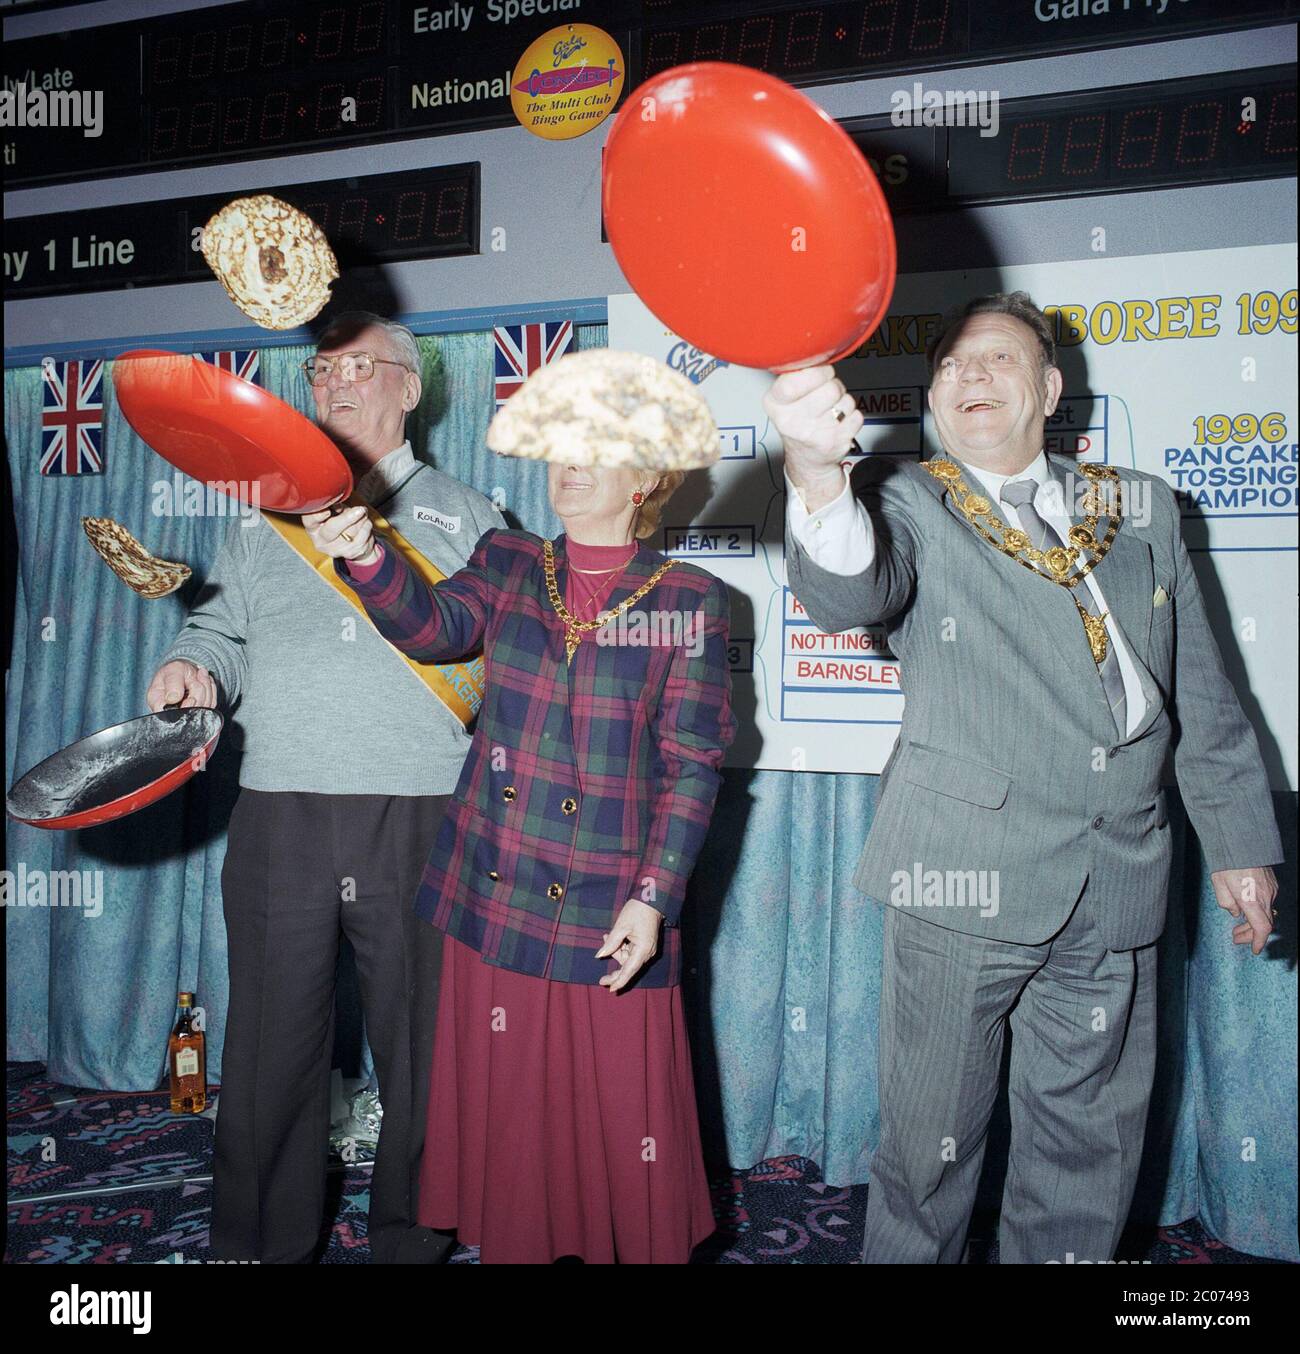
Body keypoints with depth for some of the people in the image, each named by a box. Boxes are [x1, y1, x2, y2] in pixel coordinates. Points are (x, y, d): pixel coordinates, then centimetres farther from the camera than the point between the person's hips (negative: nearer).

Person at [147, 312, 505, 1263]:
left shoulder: (465, 517, 14)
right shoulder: (268, 520, 20)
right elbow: (223, 631, 18)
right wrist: (194, 667, -2)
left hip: (421, 826, -1)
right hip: (281, 821, 2)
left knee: (422, 1051, 4)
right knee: (271, 1050, 6)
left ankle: (411, 1238, 22)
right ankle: (260, 1246, 23)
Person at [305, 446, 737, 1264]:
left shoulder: (690, 600, -2)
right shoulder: (509, 563, 8)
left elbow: (693, 764, -4)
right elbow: (432, 628, -10)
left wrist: (654, 898, -11)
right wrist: (364, 556, -29)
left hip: (608, 915, -3)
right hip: (493, 895, 3)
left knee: (623, 1127, 5)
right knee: (504, 1113, 13)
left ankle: (635, 1249, 29)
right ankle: (510, 1245, 34)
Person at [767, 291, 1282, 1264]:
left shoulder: (1142, 509, 12)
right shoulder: (911, 503, 0)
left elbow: (1203, 692, 16)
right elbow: (847, 594, -23)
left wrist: (1239, 841, 14)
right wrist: (818, 471, -43)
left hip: (1119, 882, 4)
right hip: (966, 877, -3)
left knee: (1090, 1145, 15)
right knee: (932, 1139, 8)